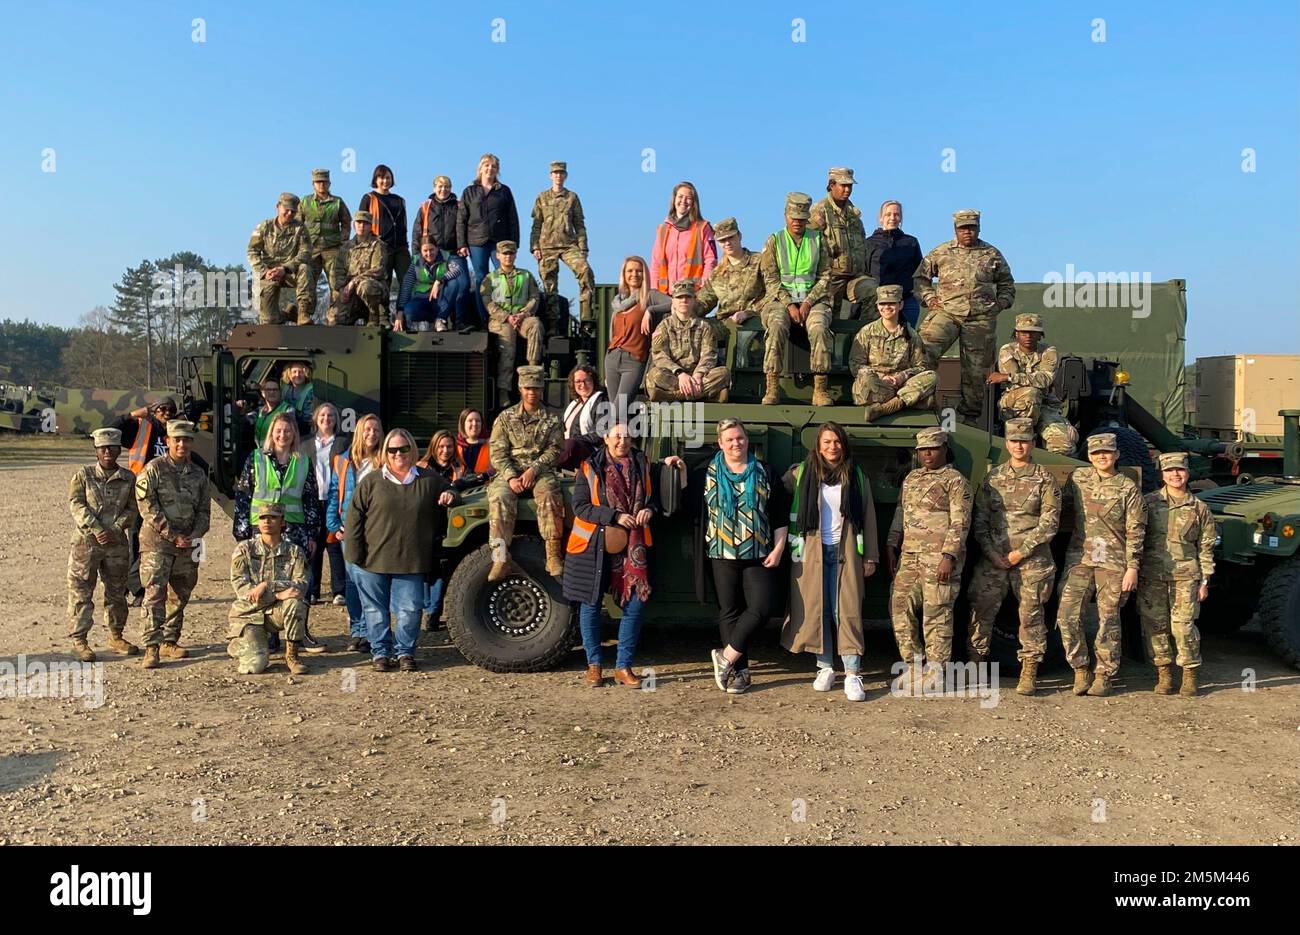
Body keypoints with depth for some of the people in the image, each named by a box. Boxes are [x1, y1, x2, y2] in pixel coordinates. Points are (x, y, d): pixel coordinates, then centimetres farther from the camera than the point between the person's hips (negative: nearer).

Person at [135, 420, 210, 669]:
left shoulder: (198, 474, 12)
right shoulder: (153, 469, -3)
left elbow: (204, 510, 14)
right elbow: (147, 506, -10)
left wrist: (194, 535, -3)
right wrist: (173, 535, -13)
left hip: (187, 544, 5)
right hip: (157, 541, -5)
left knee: (181, 594, 10)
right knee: (155, 593, -10)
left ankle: (170, 641, 22)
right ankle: (152, 647, -9)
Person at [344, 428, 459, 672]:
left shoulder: (429, 480, 7)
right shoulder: (372, 481, 3)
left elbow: (448, 493, 23)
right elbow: (354, 516, 2)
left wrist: (451, 495, -4)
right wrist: (355, 554, -5)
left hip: (411, 561, 1)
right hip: (373, 560, 0)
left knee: (409, 609, 1)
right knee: (376, 609, 7)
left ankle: (405, 652, 17)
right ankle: (380, 652, 20)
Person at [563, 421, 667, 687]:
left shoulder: (642, 464, 7)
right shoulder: (590, 467, -3)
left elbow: (654, 496, 16)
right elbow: (580, 507, -9)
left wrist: (649, 510, -7)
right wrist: (615, 516, -18)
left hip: (633, 546, 3)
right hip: (594, 545, -2)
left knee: (635, 603, -1)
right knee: (591, 603, 4)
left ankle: (623, 666, 11)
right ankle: (594, 665, 18)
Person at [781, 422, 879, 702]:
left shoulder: (857, 476, 6)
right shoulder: (801, 473, 3)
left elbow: (868, 517, 7)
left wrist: (870, 556, 3)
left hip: (845, 552, -1)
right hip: (812, 551, 1)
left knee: (846, 611, -6)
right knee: (816, 610, 4)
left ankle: (853, 674, -5)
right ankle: (825, 668, 16)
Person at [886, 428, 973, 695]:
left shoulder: (955, 481, -2)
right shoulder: (911, 478, 19)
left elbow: (960, 523, -10)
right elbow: (900, 515, 23)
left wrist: (949, 556, -18)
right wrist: (892, 547, 15)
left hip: (939, 559, -7)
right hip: (910, 557, 7)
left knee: (936, 615, -3)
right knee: (900, 606, 4)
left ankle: (936, 673, 6)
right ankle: (913, 665, 16)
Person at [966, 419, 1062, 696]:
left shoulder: (1044, 478, 1)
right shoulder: (993, 478, 10)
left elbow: (1049, 523, -5)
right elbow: (979, 520, 8)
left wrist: (1021, 552, -11)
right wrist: (991, 553, -4)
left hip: (1031, 559, -2)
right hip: (993, 558, 3)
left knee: (1031, 615, 2)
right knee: (981, 610, 0)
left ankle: (1029, 673, 12)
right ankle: (975, 666, 10)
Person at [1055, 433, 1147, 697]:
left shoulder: (1128, 488, -2)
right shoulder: (1078, 477, 7)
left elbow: (1135, 531, -3)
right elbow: (1065, 507, 20)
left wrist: (1132, 567, -7)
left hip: (1113, 561, -3)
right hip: (1079, 557, 3)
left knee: (1108, 620, 4)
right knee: (1067, 615, -5)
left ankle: (1104, 675, 16)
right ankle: (1080, 670, 9)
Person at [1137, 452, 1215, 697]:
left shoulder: (1199, 508, 8)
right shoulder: (1149, 502, 6)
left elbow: (1205, 547, 10)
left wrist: (1204, 580, 5)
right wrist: (1134, 569, 3)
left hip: (1185, 575, -1)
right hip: (1151, 575, 1)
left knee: (1183, 625, -5)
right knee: (1154, 625, 3)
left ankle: (1190, 675, 10)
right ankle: (1163, 674, 15)